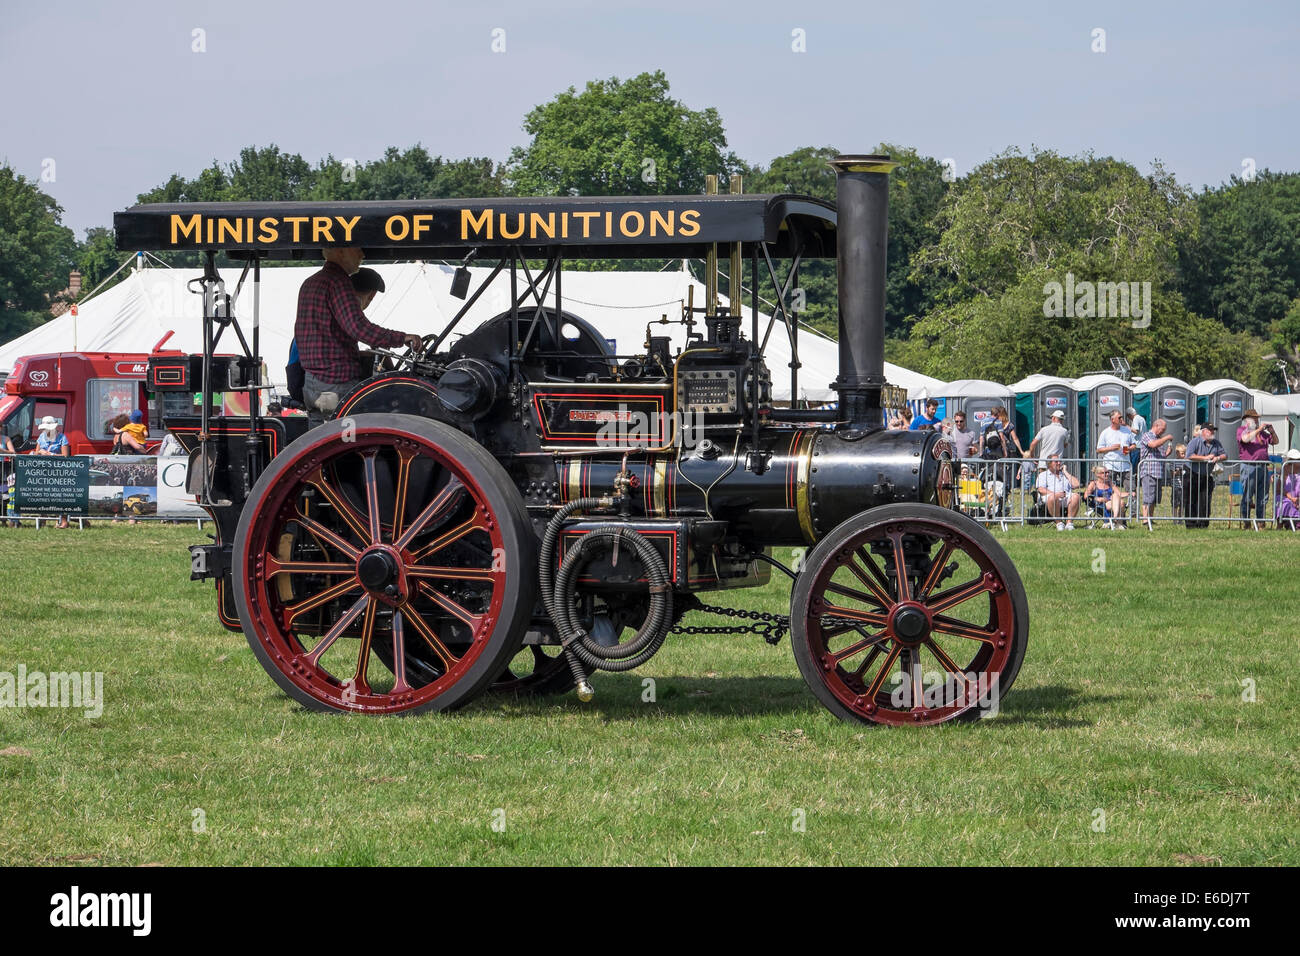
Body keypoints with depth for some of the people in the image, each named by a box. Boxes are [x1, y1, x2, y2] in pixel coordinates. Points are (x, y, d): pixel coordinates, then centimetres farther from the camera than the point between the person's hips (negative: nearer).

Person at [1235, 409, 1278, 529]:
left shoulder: (1262, 432, 21)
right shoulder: (1241, 429, 5)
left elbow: (1275, 441, 25)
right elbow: (1245, 439, -16)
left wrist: (1272, 432, 6)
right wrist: (1258, 430, -13)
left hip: (1263, 468, 6)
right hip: (1249, 467, -6)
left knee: (1262, 498, 5)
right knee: (1247, 497, -5)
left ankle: (1259, 522, 9)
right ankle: (1245, 522, -2)